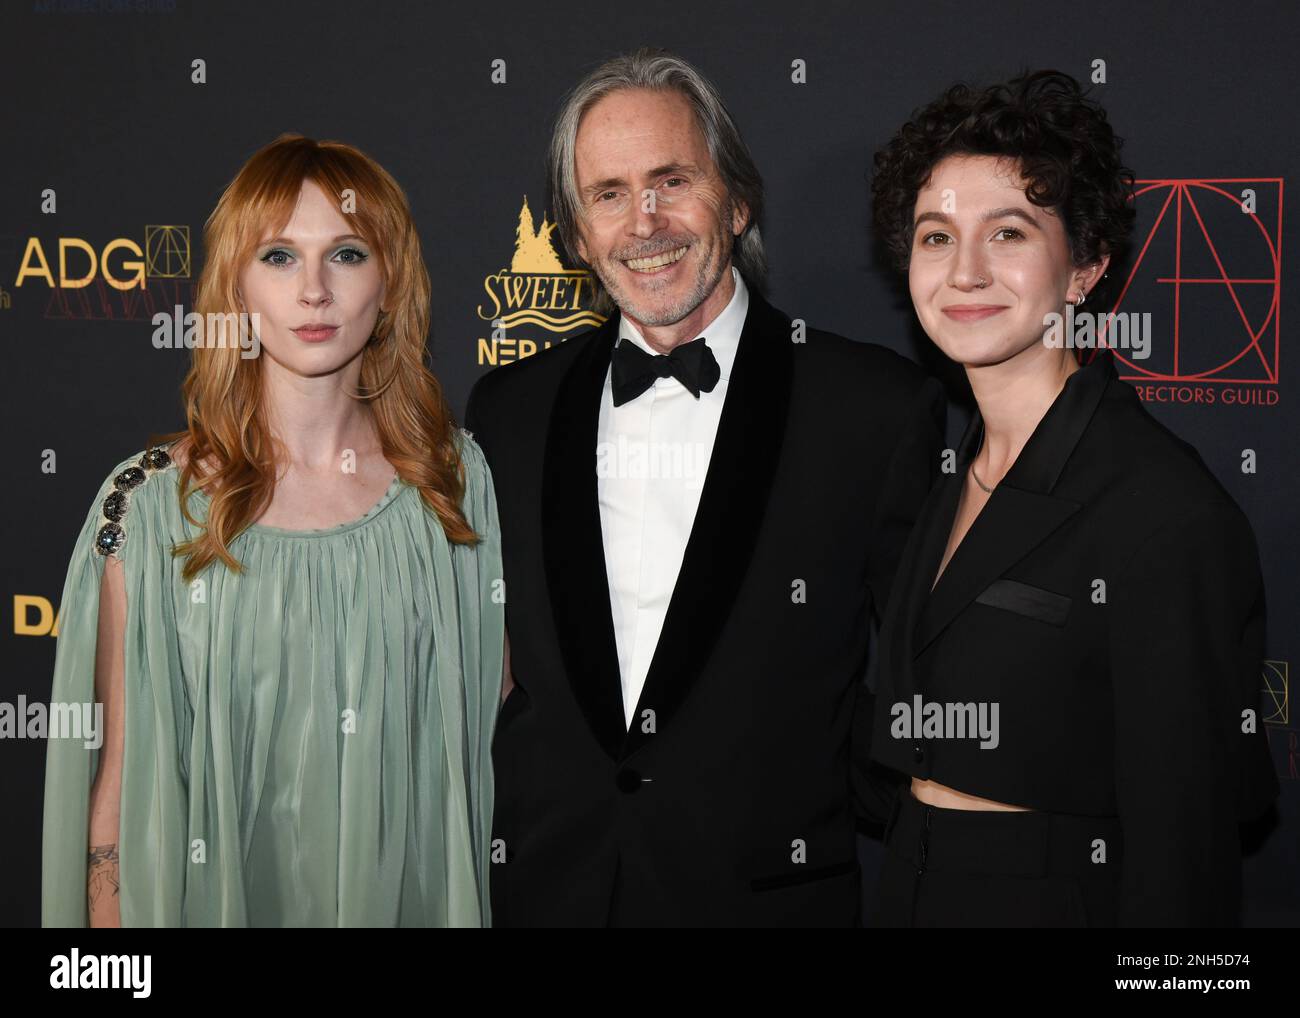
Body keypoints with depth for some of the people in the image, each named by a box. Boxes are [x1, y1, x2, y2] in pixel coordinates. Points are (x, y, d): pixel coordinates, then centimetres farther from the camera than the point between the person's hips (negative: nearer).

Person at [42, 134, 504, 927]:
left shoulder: (455, 480, -4)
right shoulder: (152, 503, -11)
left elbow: (483, 715, 5)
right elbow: (121, 772, -8)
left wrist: (468, 898, 1)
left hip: (413, 892, 2)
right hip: (224, 891, -2)